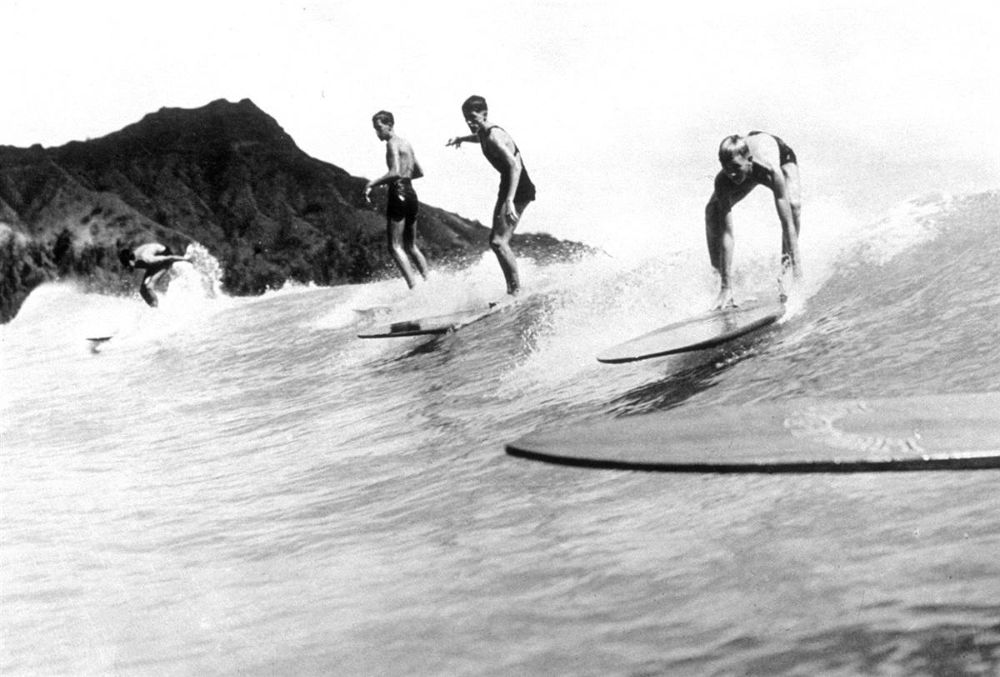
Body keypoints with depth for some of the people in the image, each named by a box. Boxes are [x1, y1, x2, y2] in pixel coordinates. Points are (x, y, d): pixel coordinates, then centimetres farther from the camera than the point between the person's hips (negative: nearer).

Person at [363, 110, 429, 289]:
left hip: (398, 195, -9)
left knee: (395, 247, -7)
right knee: (411, 246, 17)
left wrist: (372, 184, -18)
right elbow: (419, 172, 26)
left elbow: (395, 172, -22)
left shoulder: (392, 143, -9)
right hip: (412, 194, 9)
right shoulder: (406, 143, 18)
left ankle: (414, 287, -16)